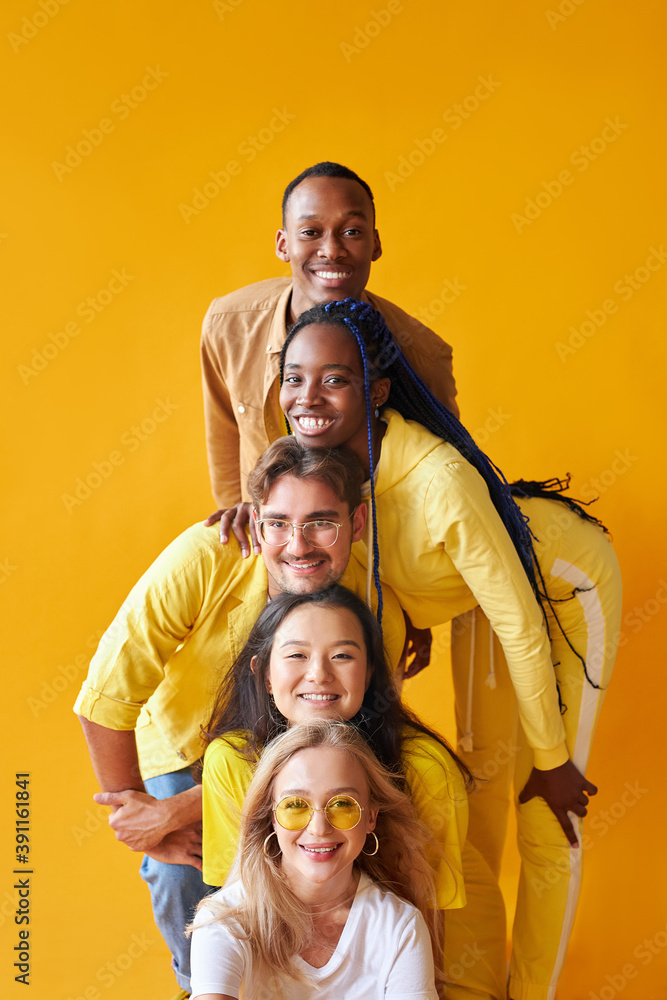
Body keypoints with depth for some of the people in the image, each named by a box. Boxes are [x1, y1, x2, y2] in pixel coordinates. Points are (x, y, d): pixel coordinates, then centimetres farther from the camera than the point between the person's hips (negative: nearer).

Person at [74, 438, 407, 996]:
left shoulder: (378, 624, -29)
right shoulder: (204, 560, -35)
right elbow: (105, 700, -27)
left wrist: (174, 812, -26)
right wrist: (139, 818, -18)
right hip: (184, 747, -1)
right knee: (181, 878, -18)